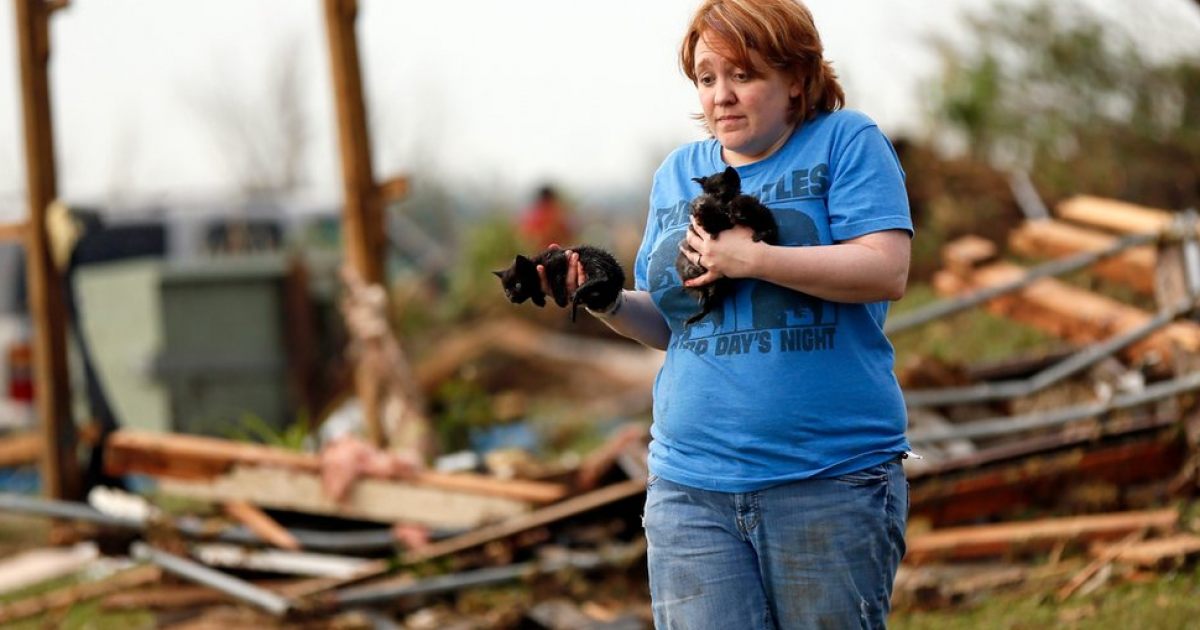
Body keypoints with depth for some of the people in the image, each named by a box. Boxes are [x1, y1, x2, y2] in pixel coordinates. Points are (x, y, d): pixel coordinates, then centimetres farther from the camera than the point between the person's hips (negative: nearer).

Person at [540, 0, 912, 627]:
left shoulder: (845, 141, 1)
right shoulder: (677, 173, 16)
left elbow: (887, 271, -12)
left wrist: (752, 259, -18)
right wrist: (610, 304, -2)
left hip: (831, 481, -4)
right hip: (692, 487, 4)